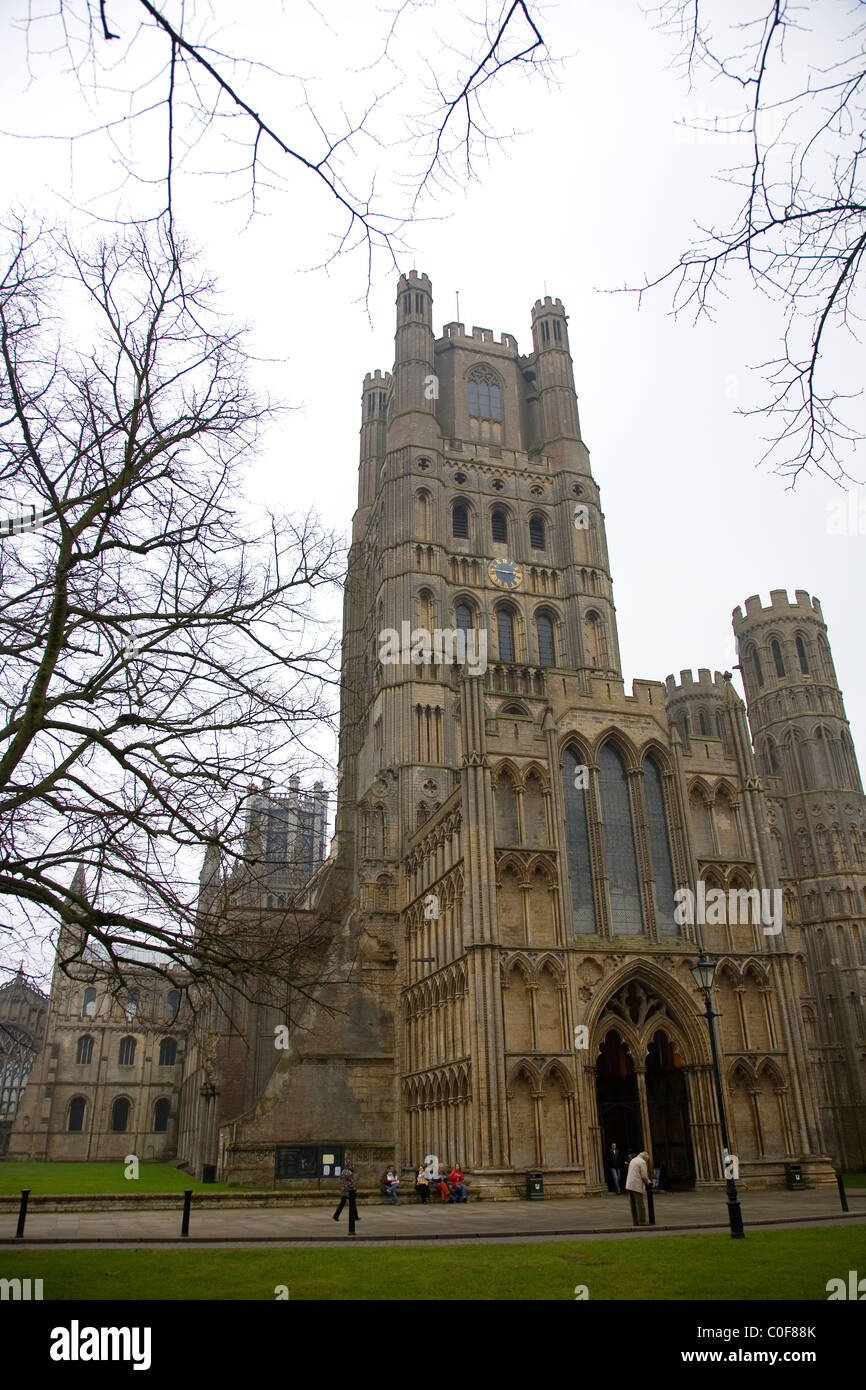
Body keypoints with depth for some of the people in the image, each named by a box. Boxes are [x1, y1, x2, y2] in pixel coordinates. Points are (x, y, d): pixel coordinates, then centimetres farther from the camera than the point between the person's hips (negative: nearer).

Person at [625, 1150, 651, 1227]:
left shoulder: (633, 1160, 21)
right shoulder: (642, 1162, -6)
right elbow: (644, 1176, -11)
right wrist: (648, 1182, 8)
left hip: (629, 1185, 8)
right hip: (637, 1186, -8)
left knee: (633, 1205, 10)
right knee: (641, 1204, -2)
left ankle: (635, 1221, 11)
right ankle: (642, 1221, -1)